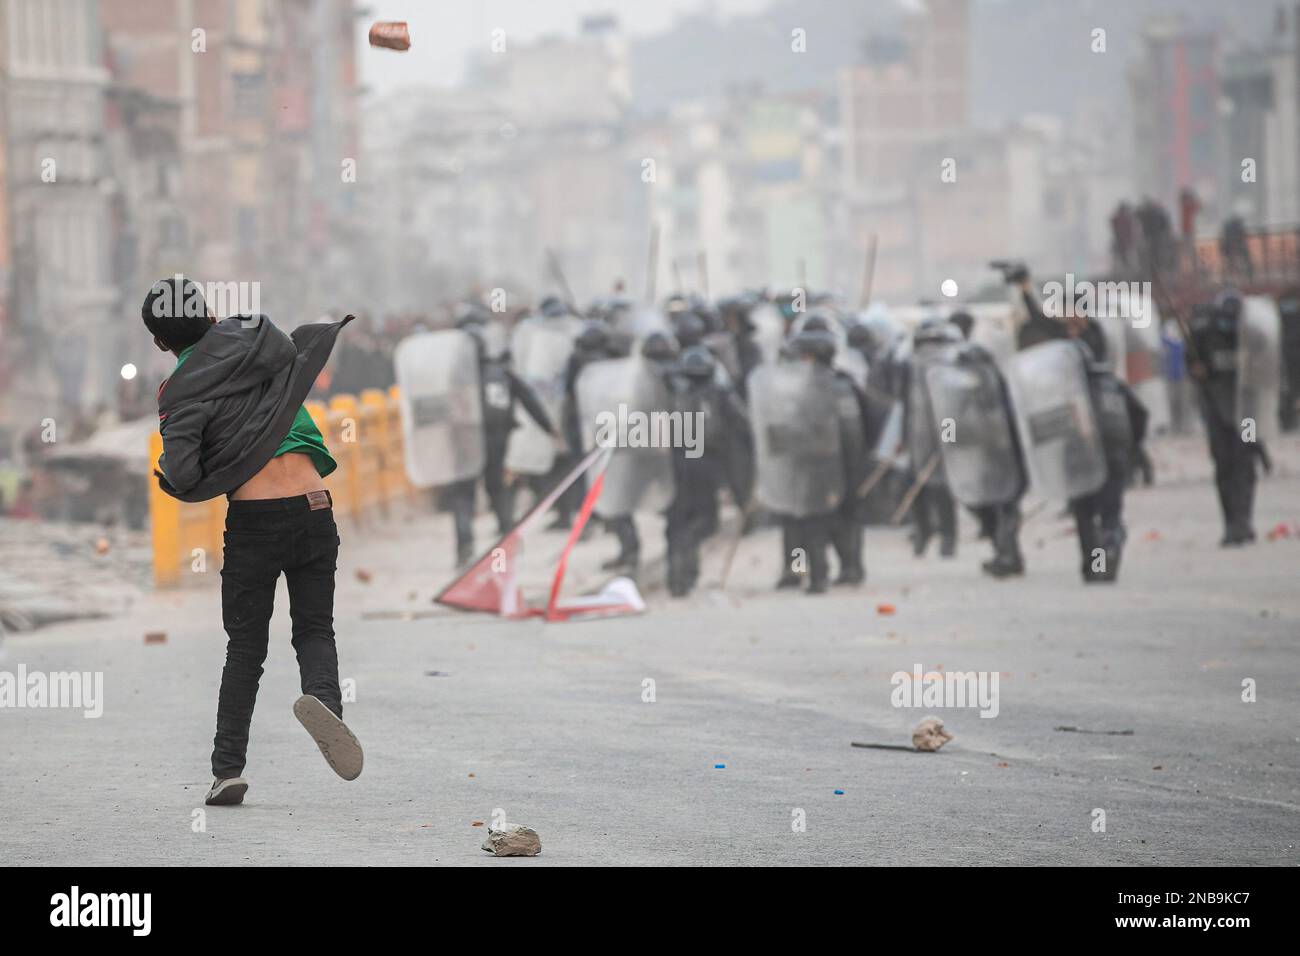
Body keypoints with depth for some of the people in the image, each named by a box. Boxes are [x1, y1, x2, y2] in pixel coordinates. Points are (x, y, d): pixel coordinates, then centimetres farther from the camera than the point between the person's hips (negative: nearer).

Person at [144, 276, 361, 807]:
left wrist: (170, 475, 9)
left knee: (245, 647, 11)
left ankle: (228, 768, 6)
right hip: (314, 508, 2)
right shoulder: (248, 335, 6)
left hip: (253, 520, -2)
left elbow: (182, 478, -13)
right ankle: (323, 697, -21)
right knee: (314, 628, 12)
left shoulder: (180, 393, -3)